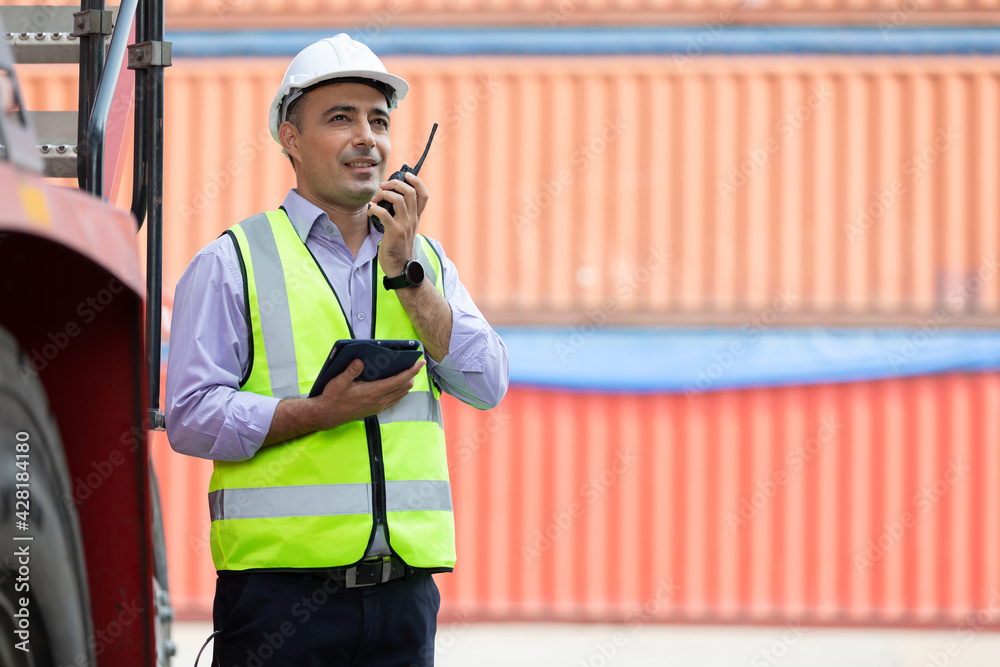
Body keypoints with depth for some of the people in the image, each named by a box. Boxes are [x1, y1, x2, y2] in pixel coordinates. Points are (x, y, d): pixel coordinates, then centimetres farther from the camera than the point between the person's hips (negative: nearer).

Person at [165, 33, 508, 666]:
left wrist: (404, 270, -4)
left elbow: (488, 386, 3)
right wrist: (324, 411, -18)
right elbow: (191, 417, -7)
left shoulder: (426, 260, 16)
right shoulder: (232, 263, 2)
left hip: (404, 586, 4)